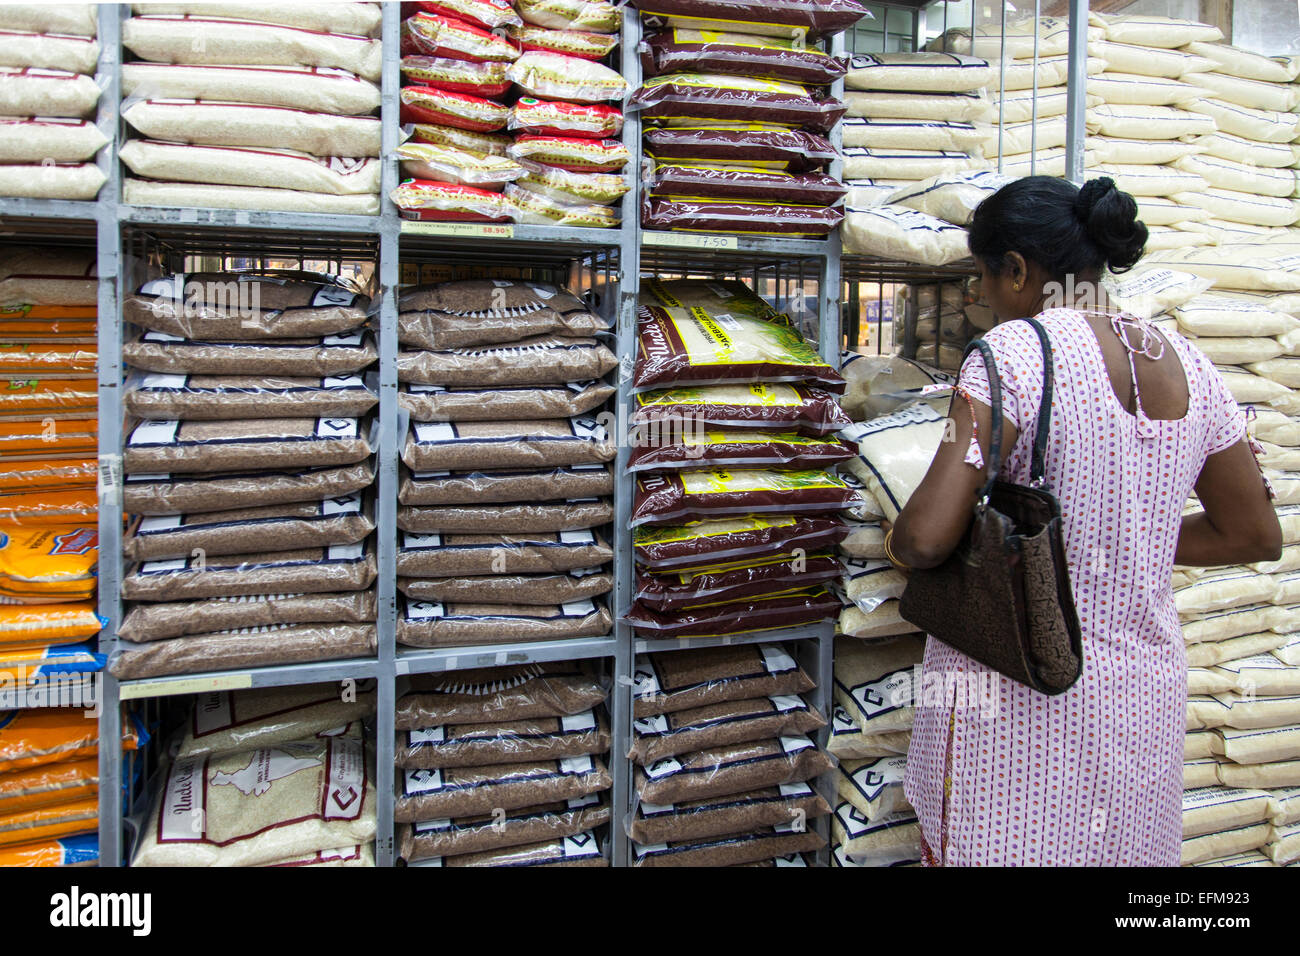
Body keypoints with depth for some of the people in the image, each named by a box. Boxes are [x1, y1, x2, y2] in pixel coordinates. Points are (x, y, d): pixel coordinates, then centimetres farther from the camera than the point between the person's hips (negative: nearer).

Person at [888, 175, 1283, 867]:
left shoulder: (1015, 350, -15)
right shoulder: (1188, 367, 4)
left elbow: (927, 536, -23)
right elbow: (1256, 536, 13)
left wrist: (896, 543, 0)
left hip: (1018, 696, -6)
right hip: (1146, 702, 7)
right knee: (1116, 850, 20)